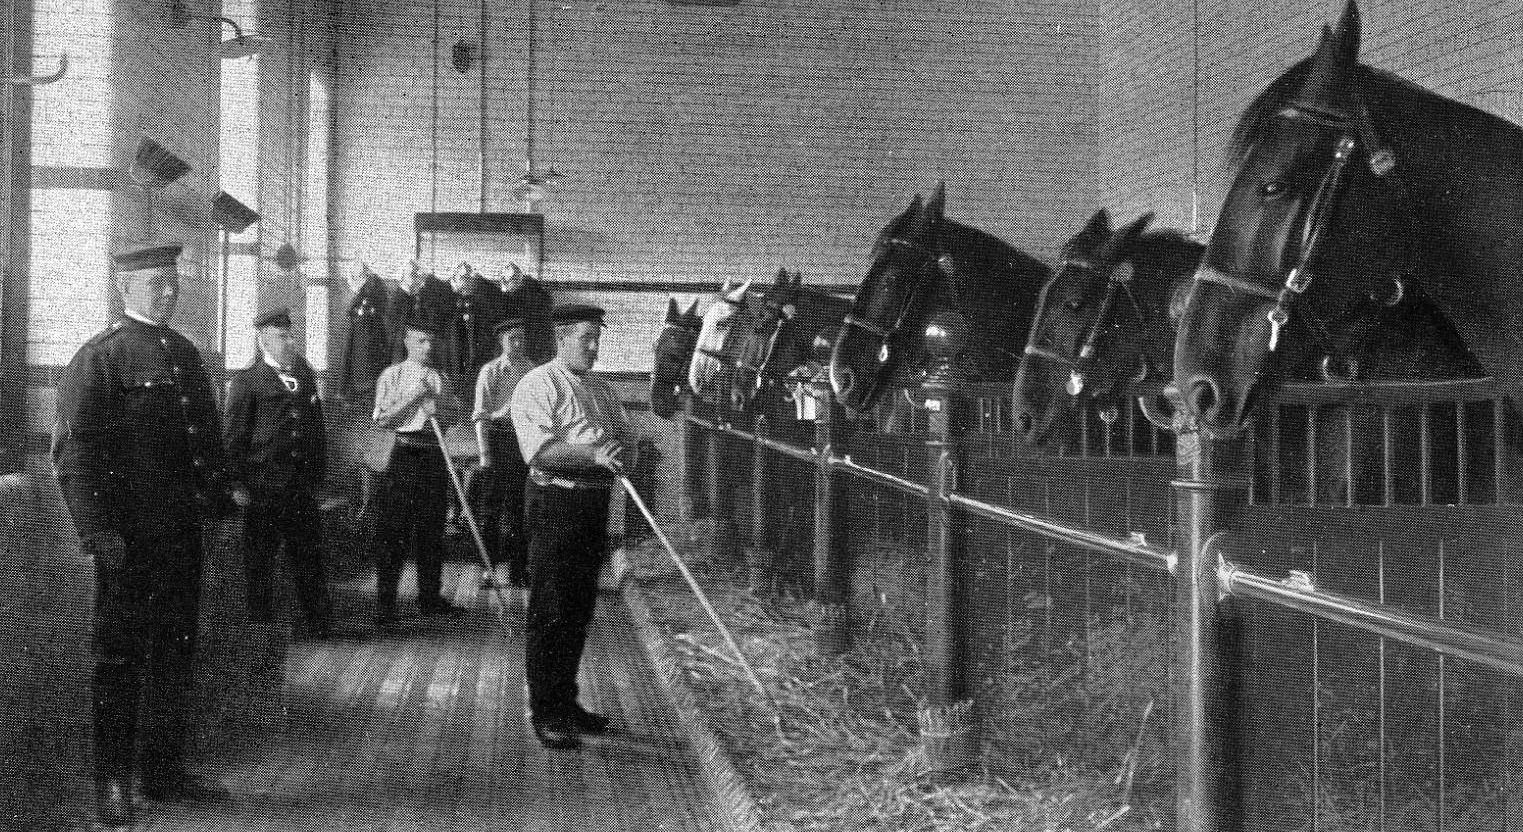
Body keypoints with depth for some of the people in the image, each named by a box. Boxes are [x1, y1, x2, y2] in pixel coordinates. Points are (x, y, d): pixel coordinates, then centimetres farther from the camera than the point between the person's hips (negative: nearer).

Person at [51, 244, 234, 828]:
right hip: (128, 538, -7)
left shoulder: (185, 354, 14)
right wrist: (99, 533, -18)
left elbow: (209, 435, 22)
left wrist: (219, 503, 13)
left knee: (176, 652, 13)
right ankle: (112, 784, 13)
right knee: (119, 656, 3)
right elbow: (74, 452, -13)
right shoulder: (97, 359, -8)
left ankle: (165, 769, 25)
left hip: (182, 533, 7)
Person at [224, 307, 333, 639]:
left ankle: (320, 629, 11)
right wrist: (238, 484, -10)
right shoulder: (246, 381, -2)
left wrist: (317, 477, 13)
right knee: (258, 565, 4)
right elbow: (234, 436, -5)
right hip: (260, 489, -5)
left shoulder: (306, 377, 15)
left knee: (310, 562, 6)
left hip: (301, 487, 5)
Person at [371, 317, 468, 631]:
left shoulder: (438, 378, 14)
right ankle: (385, 607, -3)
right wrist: (414, 394, -13)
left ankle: (429, 597, 24)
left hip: (435, 455, 5)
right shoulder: (392, 376, 1)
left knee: (432, 530, 11)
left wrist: (436, 405, -8)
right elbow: (381, 418, -7)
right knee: (393, 533, -6)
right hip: (406, 452, -5)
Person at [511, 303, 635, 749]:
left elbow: (625, 433, 18)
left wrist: (616, 449, -5)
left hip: (595, 502, 8)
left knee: (580, 610, 15)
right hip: (556, 500, -8)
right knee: (549, 612, -3)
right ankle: (544, 713, 3)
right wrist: (593, 453, -27)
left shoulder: (600, 387, 18)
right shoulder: (538, 385, -8)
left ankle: (565, 700, 26)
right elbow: (539, 451, -18)